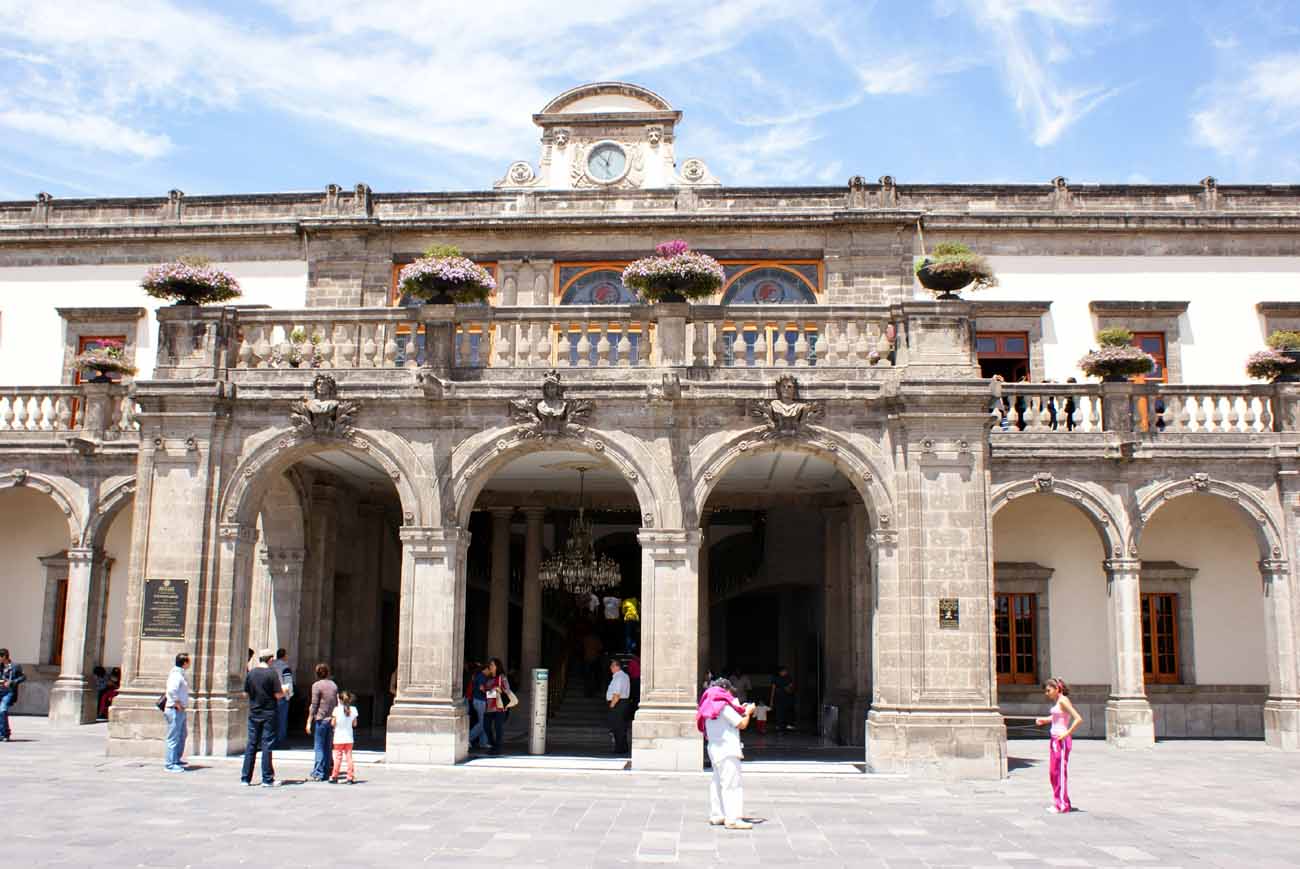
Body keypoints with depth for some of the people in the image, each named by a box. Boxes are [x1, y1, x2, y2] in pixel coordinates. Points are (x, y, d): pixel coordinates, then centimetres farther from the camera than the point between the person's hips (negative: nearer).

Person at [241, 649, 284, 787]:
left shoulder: (251, 673, 1)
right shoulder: (272, 673, -12)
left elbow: (246, 692, 7)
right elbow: (278, 695, -13)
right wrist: (284, 691, 7)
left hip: (253, 713, 4)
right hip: (268, 714, -4)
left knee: (251, 745, 10)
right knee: (267, 746, 0)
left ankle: (246, 778, 13)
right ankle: (267, 779, 2)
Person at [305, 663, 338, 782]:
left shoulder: (317, 685, -6)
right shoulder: (334, 685, 10)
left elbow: (314, 705, -8)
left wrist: (309, 722, -4)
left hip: (321, 719, -5)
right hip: (332, 719, 5)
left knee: (319, 747, -2)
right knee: (328, 747, 10)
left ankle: (318, 773, -5)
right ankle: (326, 772, 13)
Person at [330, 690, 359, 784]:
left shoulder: (337, 709, -11)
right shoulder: (353, 709, -3)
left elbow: (333, 723, -7)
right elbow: (354, 724, 3)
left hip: (338, 738, -2)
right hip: (349, 738, 2)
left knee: (338, 757, 4)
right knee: (349, 757, 7)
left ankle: (334, 777, 8)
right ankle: (351, 777, 7)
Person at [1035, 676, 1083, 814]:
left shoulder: (1063, 701, -15)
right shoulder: (1057, 701, 13)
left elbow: (1079, 719, -23)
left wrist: (1067, 733, -22)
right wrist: (1043, 720, 13)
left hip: (1062, 740, -10)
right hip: (1055, 740, 10)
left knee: (1060, 772, -3)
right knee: (1053, 772, 13)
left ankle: (1062, 805, 5)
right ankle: (1057, 803, 22)